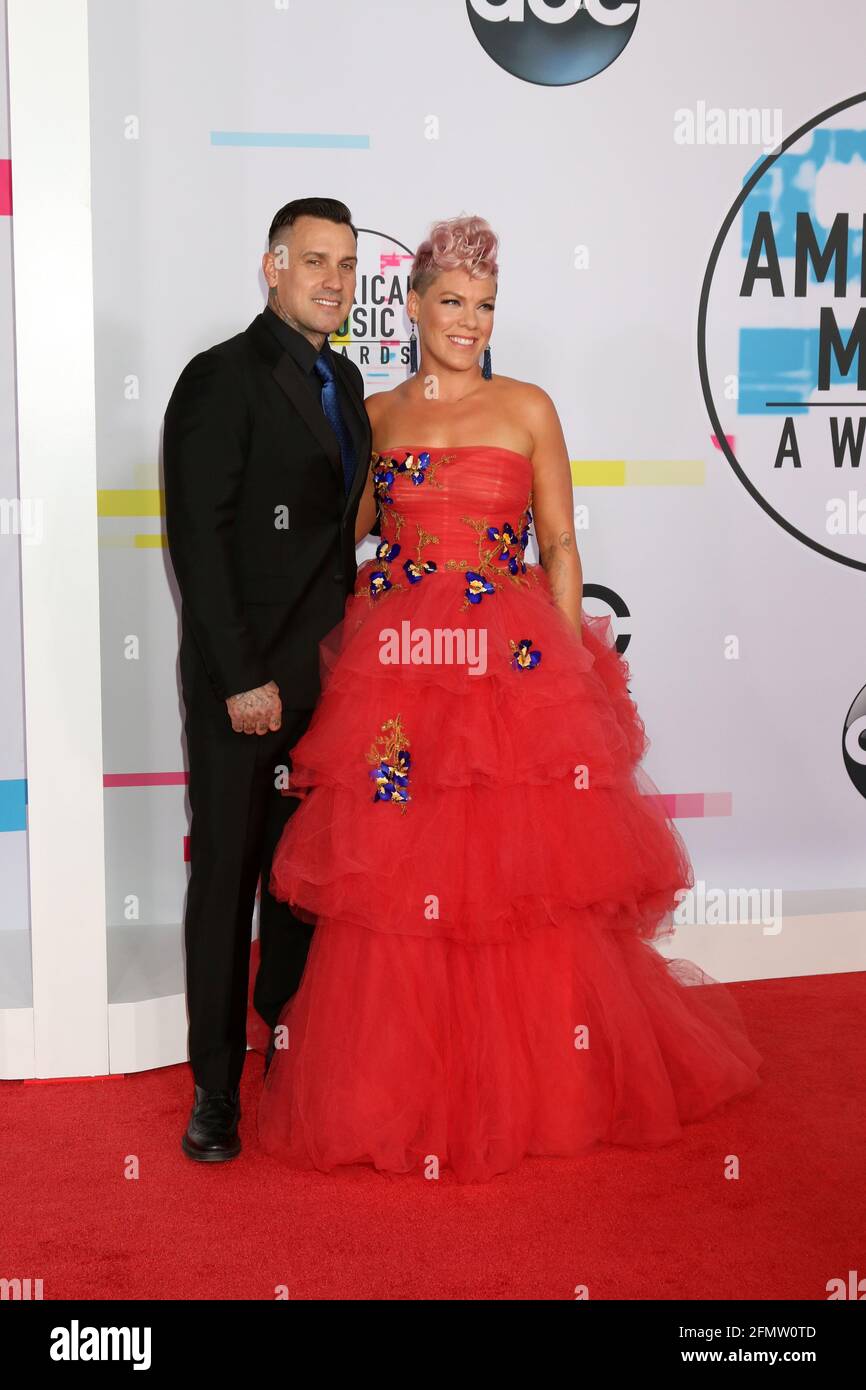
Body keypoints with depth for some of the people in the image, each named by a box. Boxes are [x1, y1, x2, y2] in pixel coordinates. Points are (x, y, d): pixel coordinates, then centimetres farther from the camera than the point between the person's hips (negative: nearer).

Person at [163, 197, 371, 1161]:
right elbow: (196, 538, -14)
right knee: (227, 875, 4)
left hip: (326, 674, 6)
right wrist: (242, 676, -16)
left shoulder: (344, 382, 14)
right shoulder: (222, 379, -9)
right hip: (243, 678, -6)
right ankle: (217, 1088, 16)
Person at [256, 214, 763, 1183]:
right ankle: (403, 1091, 16)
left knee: (518, 873, 0)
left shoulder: (526, 407, 7)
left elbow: (560, 544, 5)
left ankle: (533, 1081, 19)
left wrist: (573, 658, -3)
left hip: (513, 663, -1)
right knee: (397, 877, 1)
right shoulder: (376, 415, 13)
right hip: (394, 666, 2)